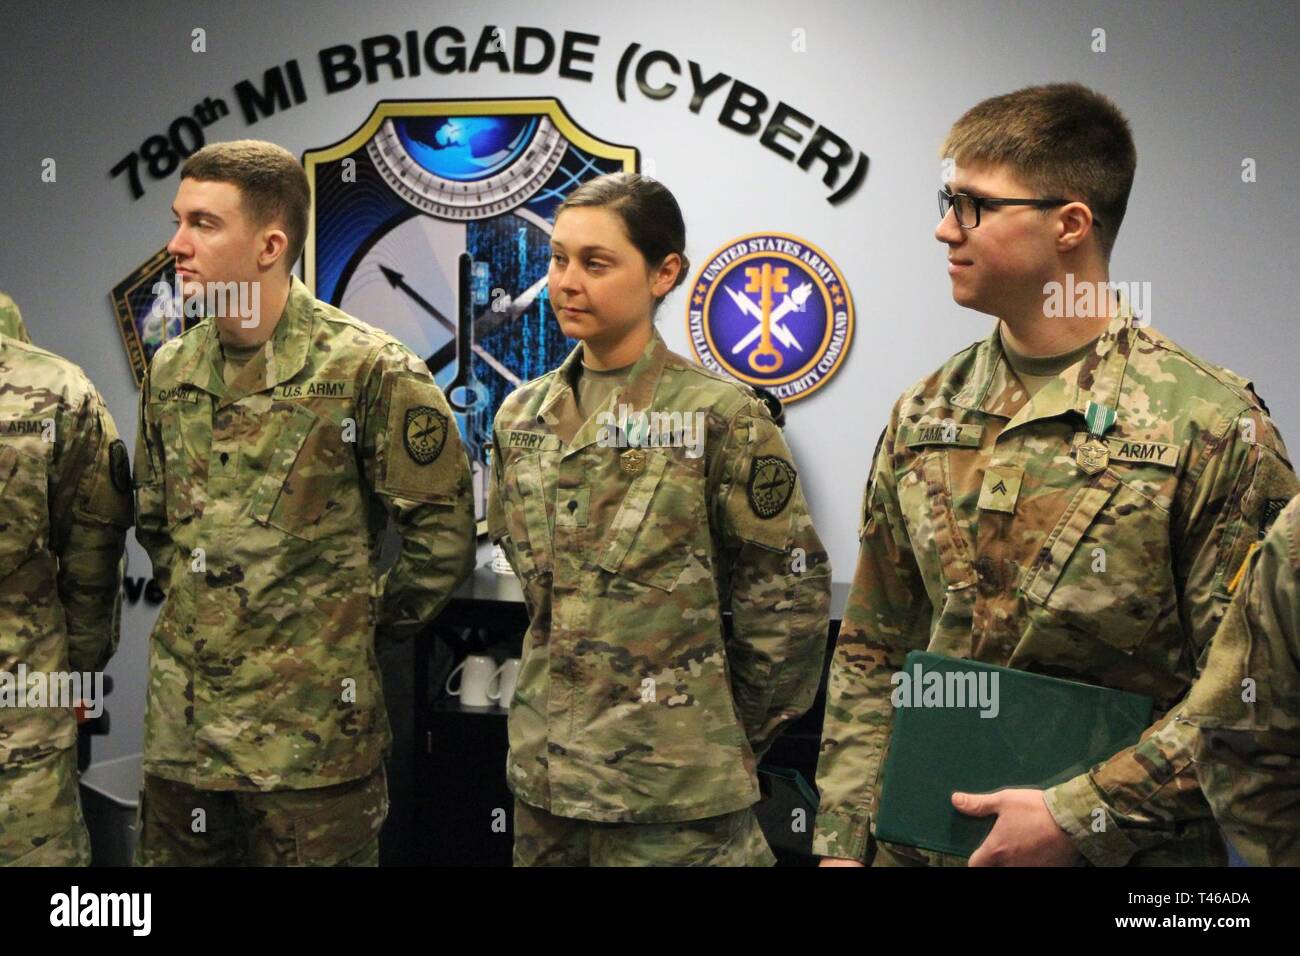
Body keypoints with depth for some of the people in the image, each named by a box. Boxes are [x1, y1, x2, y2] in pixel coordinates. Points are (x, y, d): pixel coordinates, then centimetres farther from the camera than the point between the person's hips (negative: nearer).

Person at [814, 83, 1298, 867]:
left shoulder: (1213, 425, -11)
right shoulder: (922, 417, 4)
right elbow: (872, 656, 7)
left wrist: (1078, 816, -18)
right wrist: (844, 840, 1)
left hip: (1120, 854, -4)